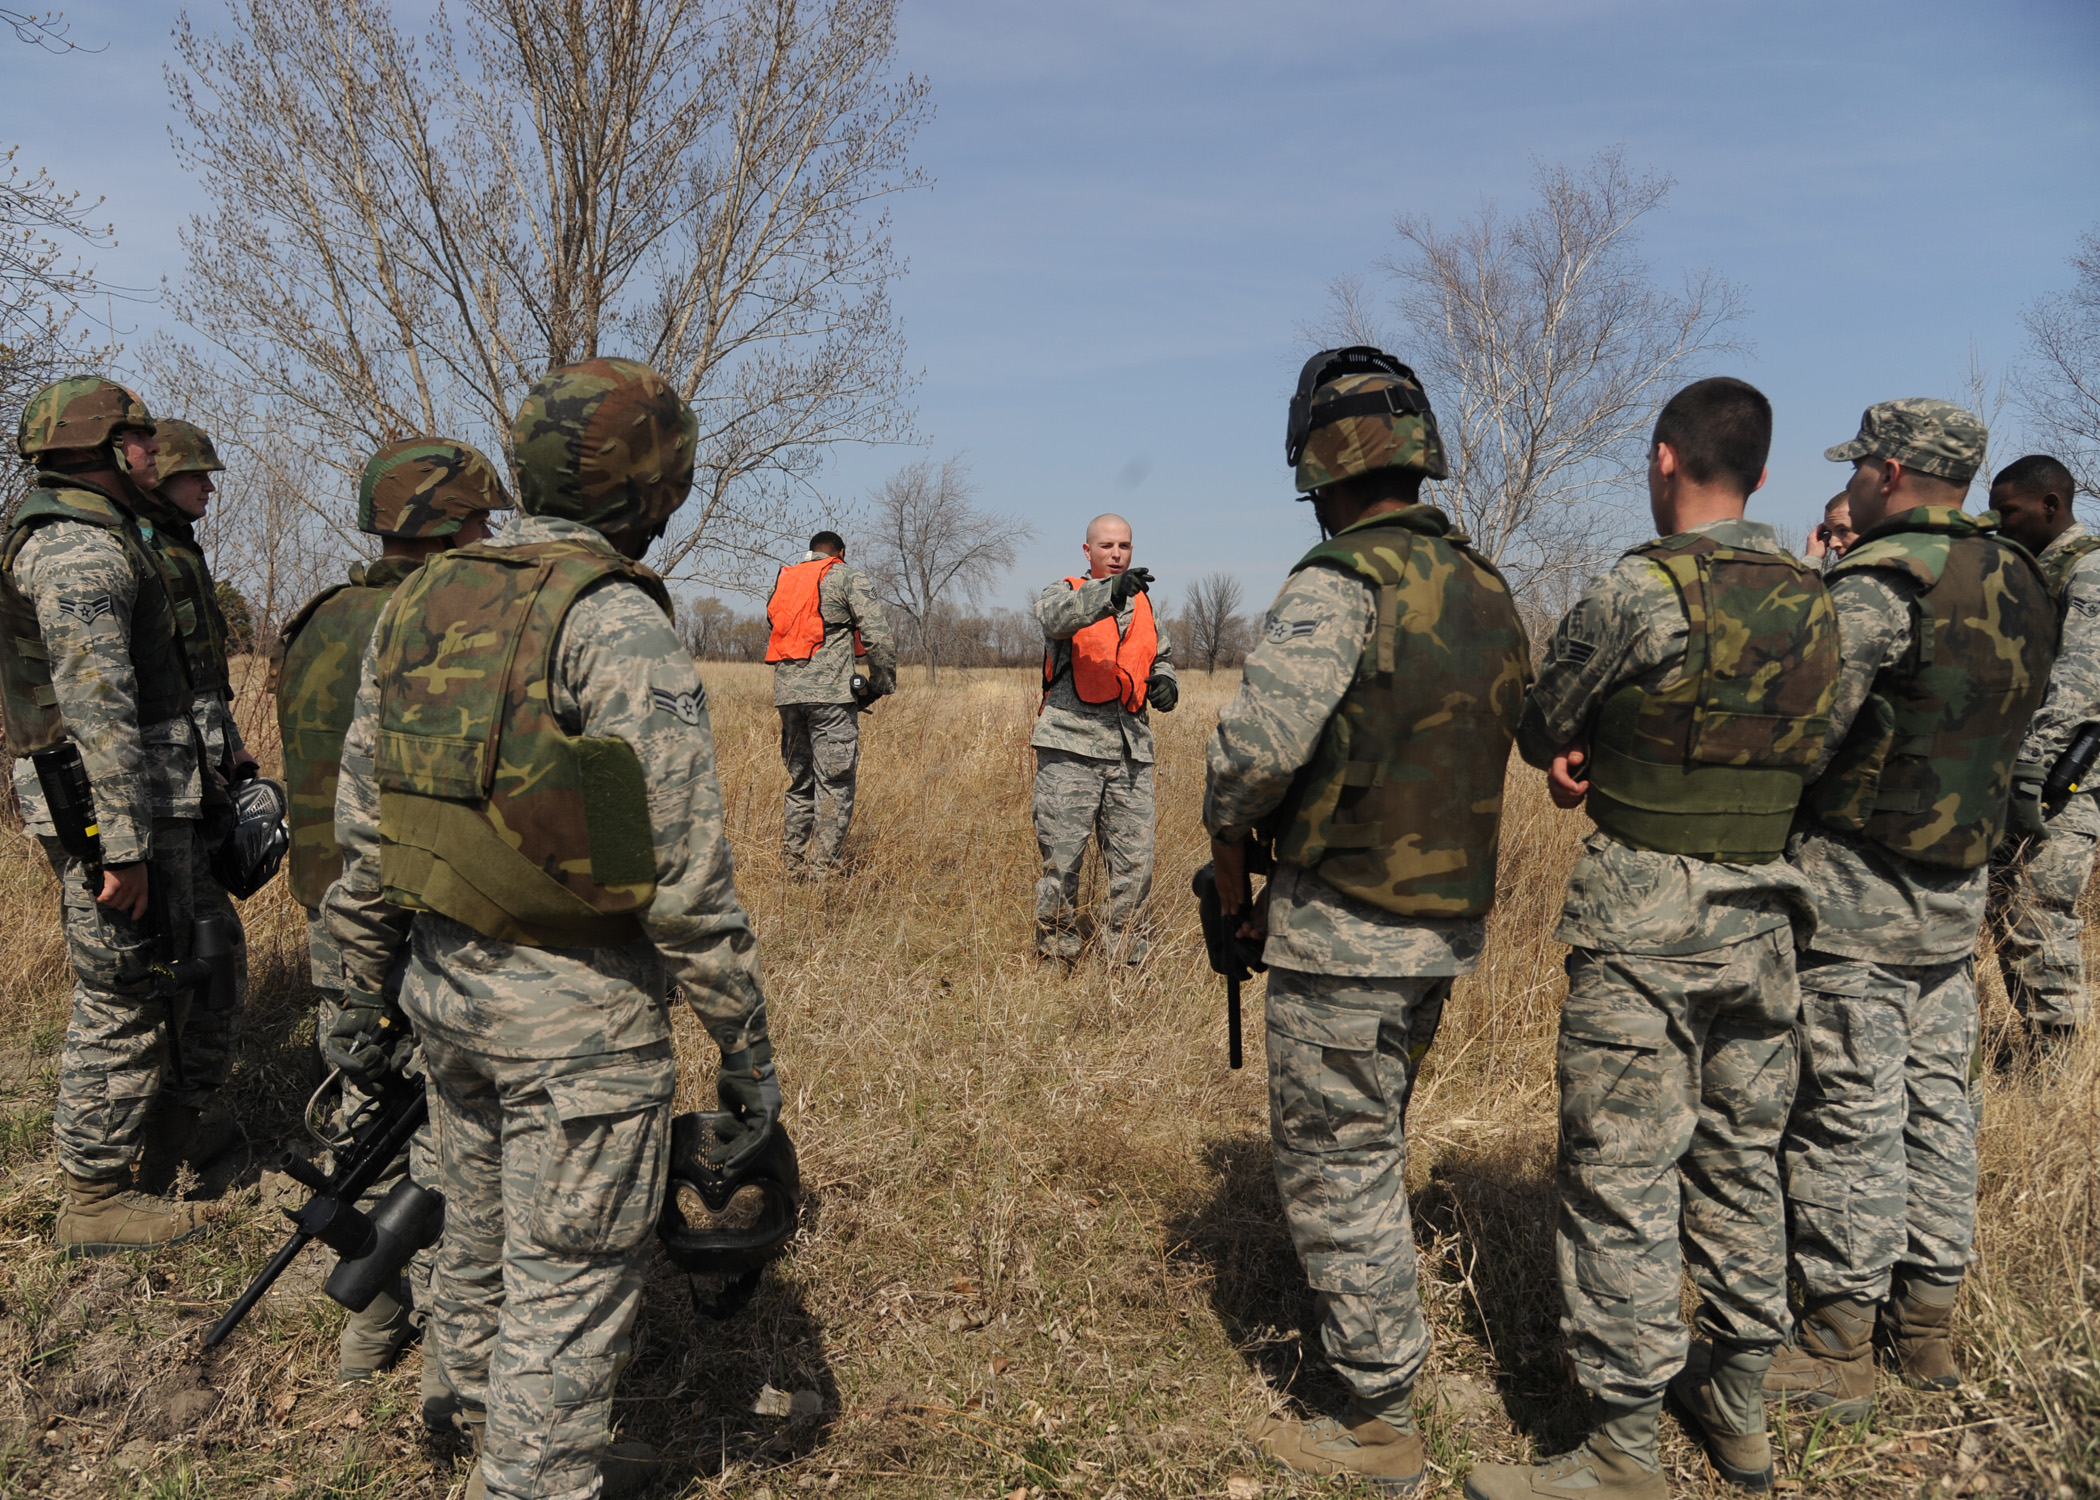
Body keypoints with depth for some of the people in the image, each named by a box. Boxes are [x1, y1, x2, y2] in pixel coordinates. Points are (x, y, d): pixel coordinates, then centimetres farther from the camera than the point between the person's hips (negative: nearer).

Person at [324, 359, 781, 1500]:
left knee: (481, 1251, 24)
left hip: (447, 985, 8)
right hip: (581, 1015, -8)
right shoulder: (618, 625, -18)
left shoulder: (417, 603, 5)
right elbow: (685, 872, -20)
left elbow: (362, 833, 11)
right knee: (565, 1293, 6)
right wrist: (747, 1051, -12)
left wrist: (363, 996, 20)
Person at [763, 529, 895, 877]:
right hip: (831, 692, -6)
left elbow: (770, 642, 22)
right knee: (834, 782, -2)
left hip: (786, 692, 6)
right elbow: (877, 634, -7)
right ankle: (825, 866, -5)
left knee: (799, 779, 15)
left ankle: (792, 859, 16)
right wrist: (881, 684, 2)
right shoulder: (847, 577, 3)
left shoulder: (784, 580, 20)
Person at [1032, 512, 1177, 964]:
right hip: (1071, 747, -4)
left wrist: (1165, 682, 11)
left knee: (1135, 861, 4)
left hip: (1131, 750, 5)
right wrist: (1111, 590, -38)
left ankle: (1126, 955, 17)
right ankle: (1056, 952, 13)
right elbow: (1057, 619, -22)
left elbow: (1162, 656, 34)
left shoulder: (1142, 605, 19)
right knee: (1061, 859, -1)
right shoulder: (1064, 593, 3)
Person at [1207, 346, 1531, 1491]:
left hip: (1349, 933, -8)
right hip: (1448, 921, 8)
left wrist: (1229, 855, -7)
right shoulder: (1485, 591, 8)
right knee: (1373, 1139, 25)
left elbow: (1259, 741, -28)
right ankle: (1367, 1316, 43)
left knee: (1334, 1164, 5)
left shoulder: (1342, 583, -18)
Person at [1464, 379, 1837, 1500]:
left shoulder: (1640, 589, -15)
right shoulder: (1814, 603, 7)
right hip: (1764, 915, 7)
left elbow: (1538, 727, -6)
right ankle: (1740, 1407, 33)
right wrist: (1612, 760, 3)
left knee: (1623, 1183, 1)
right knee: (1741, 1162, 18)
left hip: (1644, 921, -7)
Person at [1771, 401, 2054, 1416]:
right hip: (1958, 889, 8)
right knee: (1935, 1101, 15)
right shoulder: (2022, 586, 10)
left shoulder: (1880, 583, -18)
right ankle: (1927, 1325, 26)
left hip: (1856, 888, -8)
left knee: (1846, 1119, 0)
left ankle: (1837, 1349, 10)